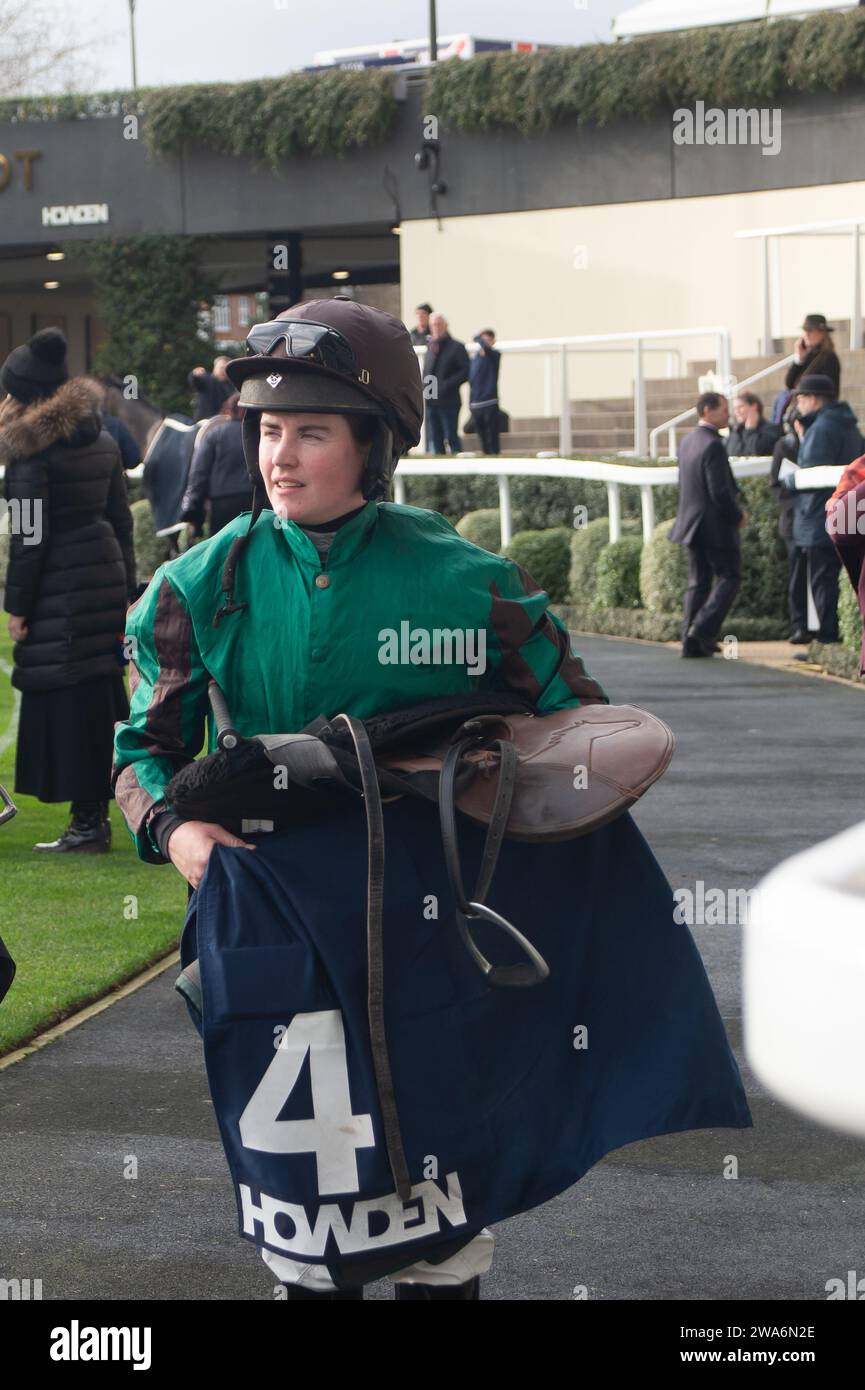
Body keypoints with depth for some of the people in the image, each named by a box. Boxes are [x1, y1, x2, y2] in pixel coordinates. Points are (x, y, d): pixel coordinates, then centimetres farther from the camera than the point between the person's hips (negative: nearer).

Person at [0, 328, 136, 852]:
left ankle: (88, 823, -4)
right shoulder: (103, 440, 10)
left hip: (58, 591, -8)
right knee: (99, 696, 11)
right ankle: (98, 816, 16)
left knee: (65, 706, -3)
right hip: (105, 574, 8)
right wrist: (126, 587, 20)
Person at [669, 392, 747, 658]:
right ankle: (703, 629, -9)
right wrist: (738, 516, -6)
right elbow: (720, 493, -22)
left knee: (697, 582, 11)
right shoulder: (713, 446, -19)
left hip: (691, 523, 8)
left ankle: (691, 642, 9)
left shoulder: (686, 442, 9)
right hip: (716, 526, -8)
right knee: (729, 577, 3)